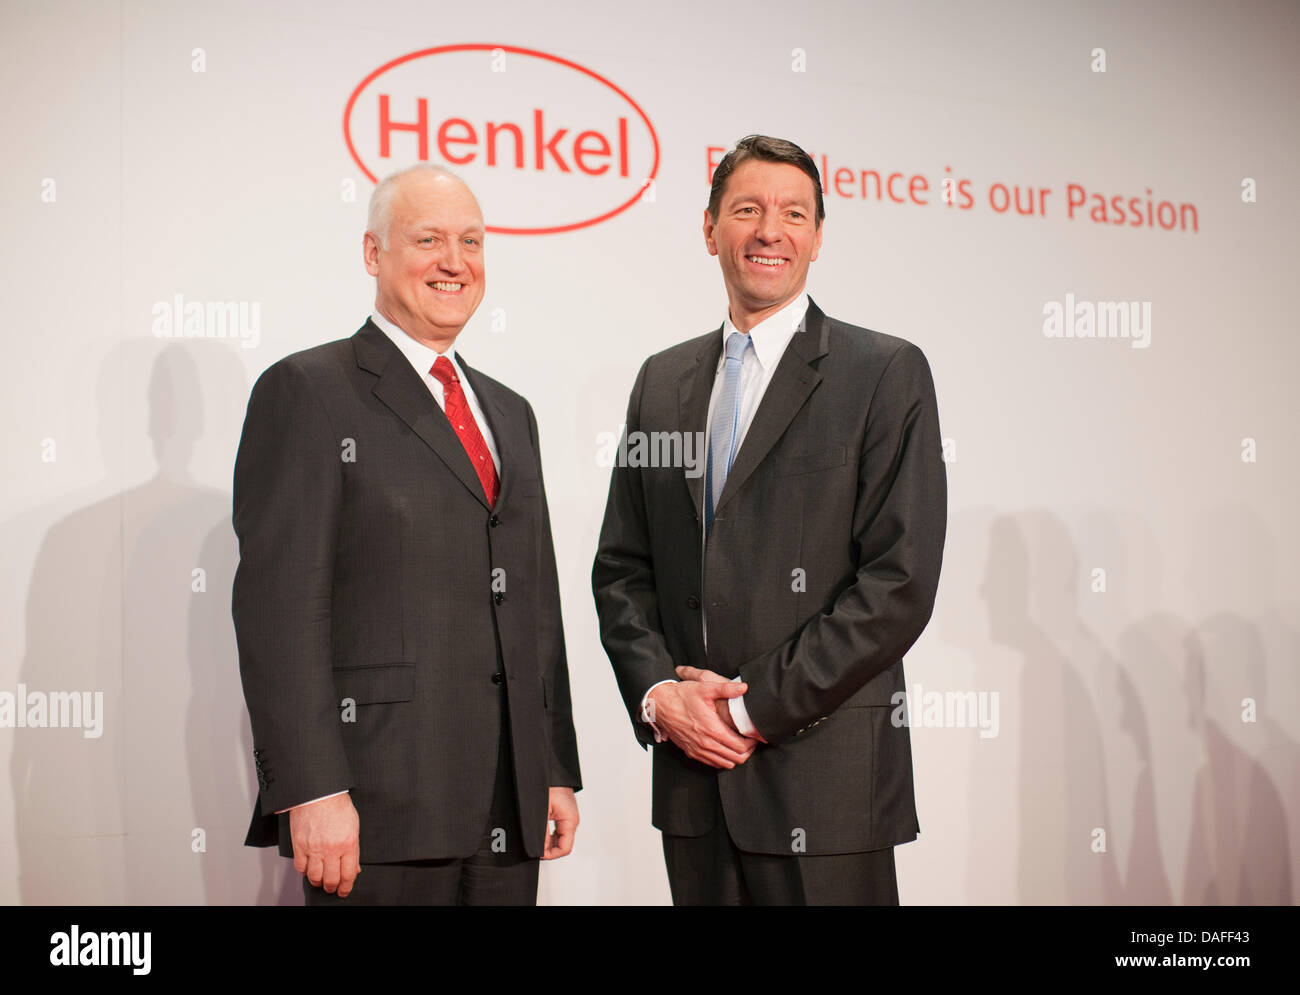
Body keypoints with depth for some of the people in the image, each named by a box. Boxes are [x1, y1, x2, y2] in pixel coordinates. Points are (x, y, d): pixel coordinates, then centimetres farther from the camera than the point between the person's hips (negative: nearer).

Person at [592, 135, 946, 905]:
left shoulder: (887, 373, -3)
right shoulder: (664, 380, 12)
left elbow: (899, 583, -10)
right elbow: (621, 567, 12)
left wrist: (755, 706, -12)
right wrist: (657, 693, -4)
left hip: (824, 779, -4)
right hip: (695, 775, 4)